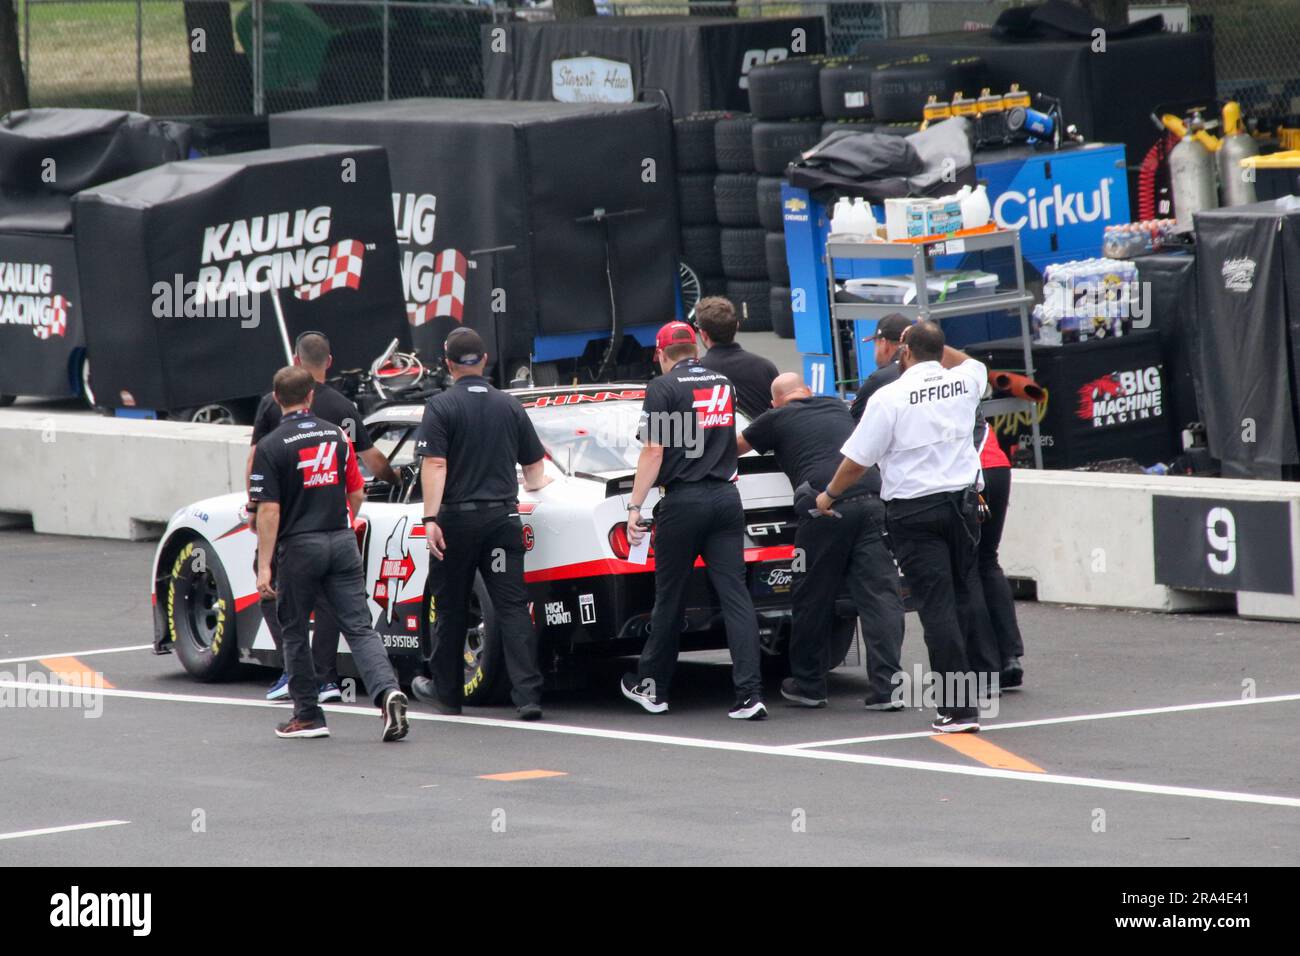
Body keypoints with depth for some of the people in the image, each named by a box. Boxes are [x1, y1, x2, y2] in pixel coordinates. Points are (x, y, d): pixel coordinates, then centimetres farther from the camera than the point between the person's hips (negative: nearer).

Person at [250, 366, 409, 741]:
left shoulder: (270, 447, -8)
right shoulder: (336, 435, 6)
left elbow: (269, 510, -13)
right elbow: (356, 494, 12)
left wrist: (264, 566, -12)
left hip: (299, 545, -3)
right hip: (342, 541, 3)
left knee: (295, 632, 11)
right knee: (359, 626, 0)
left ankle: (308, 716, 15)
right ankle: (388, 691, -21)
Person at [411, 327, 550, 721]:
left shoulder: (441, 407, -5)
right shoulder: (509, 407, 7)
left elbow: (435, 465, -15)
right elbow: (535, 466, 16)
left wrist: (431, 518, -17)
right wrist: (533, 485, 39)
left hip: (457, 516, -3)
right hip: (502, 517, 3)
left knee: (450, 607, 11)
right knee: (512, 606, -2)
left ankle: (446, 691, 22)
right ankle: (528, 693, -13)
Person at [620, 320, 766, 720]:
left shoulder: (663, 387, -5)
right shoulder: (723, 384, 15)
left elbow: (653, 451, -13)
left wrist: (635, 507, -11)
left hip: (683, 501, -4)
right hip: (726, 498, 4)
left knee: (670, 597, 7)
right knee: (735, 595, -2)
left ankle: (652, 687, 21)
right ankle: (749, 693, -12)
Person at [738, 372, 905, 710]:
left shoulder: (776, 420, 16)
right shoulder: (836, 407, 29)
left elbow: (735, 448, 34)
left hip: (824, 508, -3)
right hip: (871, 498, 3)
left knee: (812, 600, 10)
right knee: (880, 596, -1)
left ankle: (808, 686, 21)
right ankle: (885, 688, -9)